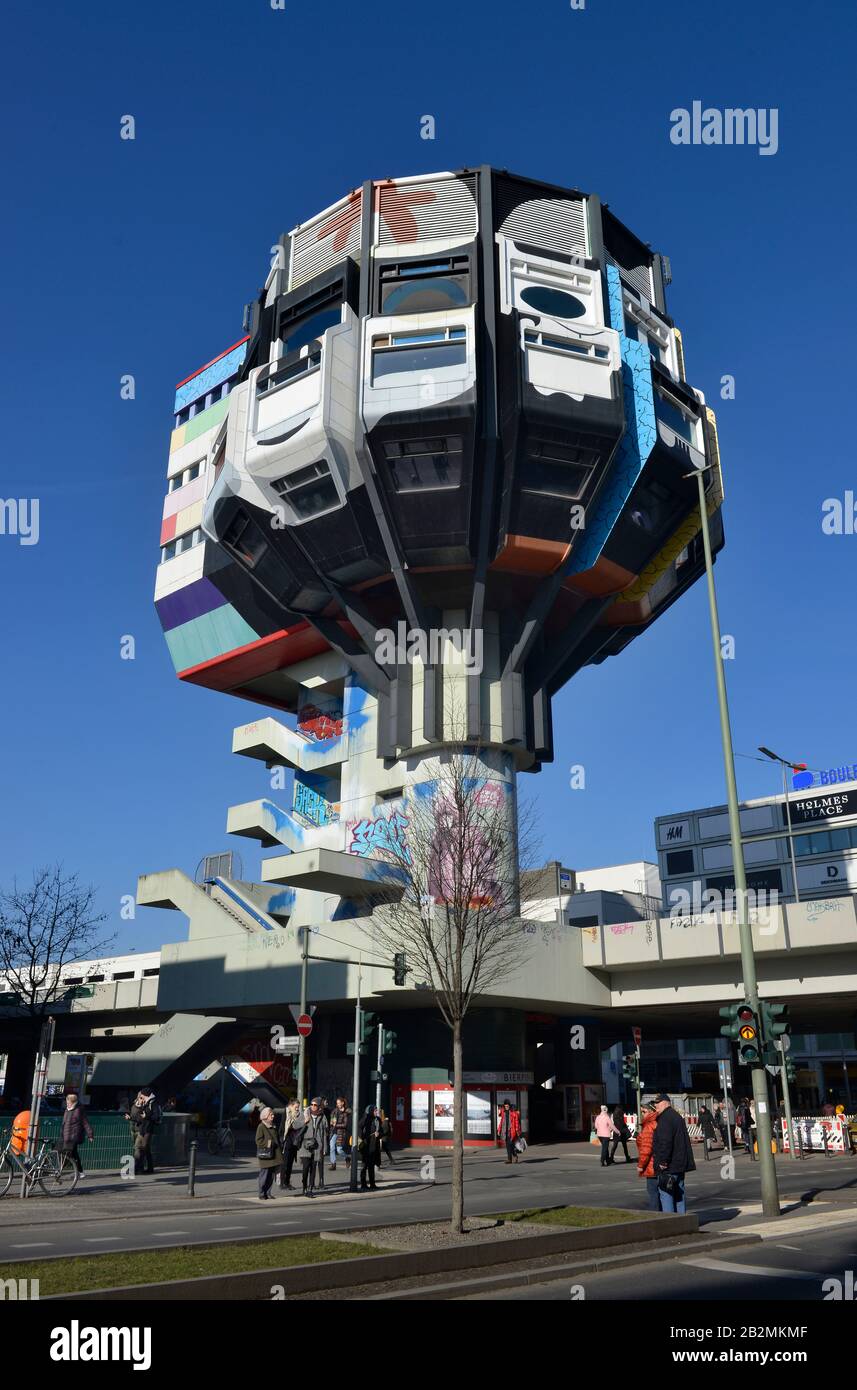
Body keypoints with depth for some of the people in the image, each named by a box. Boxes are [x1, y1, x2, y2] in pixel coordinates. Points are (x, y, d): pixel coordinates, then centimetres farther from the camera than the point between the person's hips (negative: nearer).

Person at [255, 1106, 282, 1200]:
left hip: (274, 1156, 7)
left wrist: (279, 1152, 14)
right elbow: (258, 1141, -13)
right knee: (264, 1176, -3)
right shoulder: (261, 1126, -8)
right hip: (265, 1155, -7)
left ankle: (268, 1193, 18)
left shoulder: (273, 1126, 15)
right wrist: (269, 1144, -19)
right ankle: (262, 1194, 6)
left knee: (271, 1175, 10)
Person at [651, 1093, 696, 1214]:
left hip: (668, 1167, -10)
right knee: (679, 1194, 15)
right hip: (680, 1164, 10)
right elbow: (685, 1141, 24)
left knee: (666, 1194, -6)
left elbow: (665, 1142, -24)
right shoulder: (677, 1117, 16)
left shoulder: (665, 1119, -15)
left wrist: (662, 1161, -20)